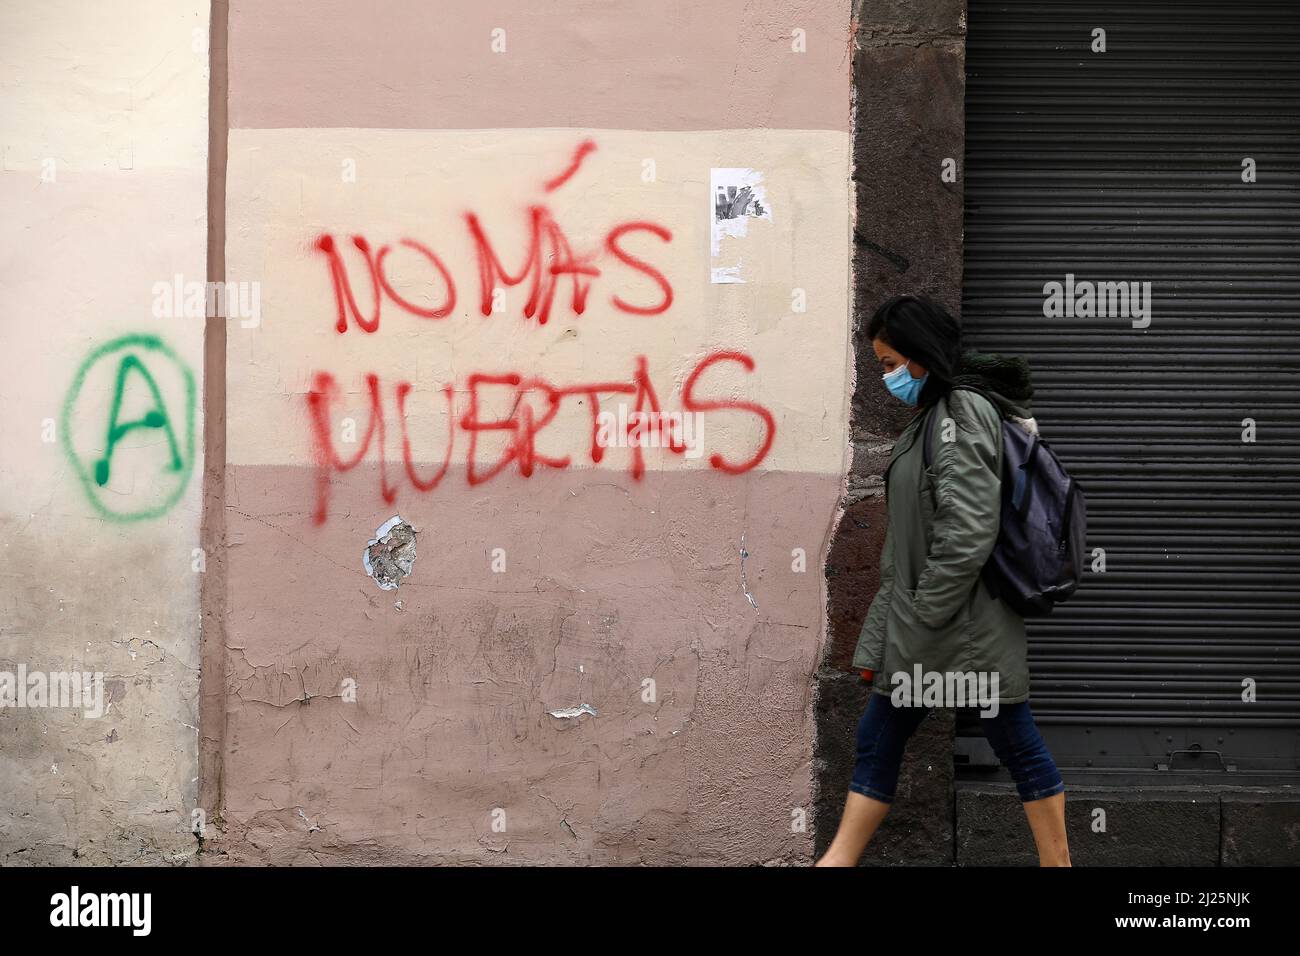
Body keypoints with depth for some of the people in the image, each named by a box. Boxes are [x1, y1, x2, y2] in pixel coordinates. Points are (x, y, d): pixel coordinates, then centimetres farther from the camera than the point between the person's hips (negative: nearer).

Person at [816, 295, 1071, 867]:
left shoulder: (962, 411, -15)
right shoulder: (940, 413, 15)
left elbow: (968, 534, -23)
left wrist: (923, 615, -16)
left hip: (966, 622, -10)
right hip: (919, 623, 10)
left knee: (1017, 745, 1)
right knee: (877, 740, 11)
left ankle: (1057, 862, 11)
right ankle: (838, 861, 17)